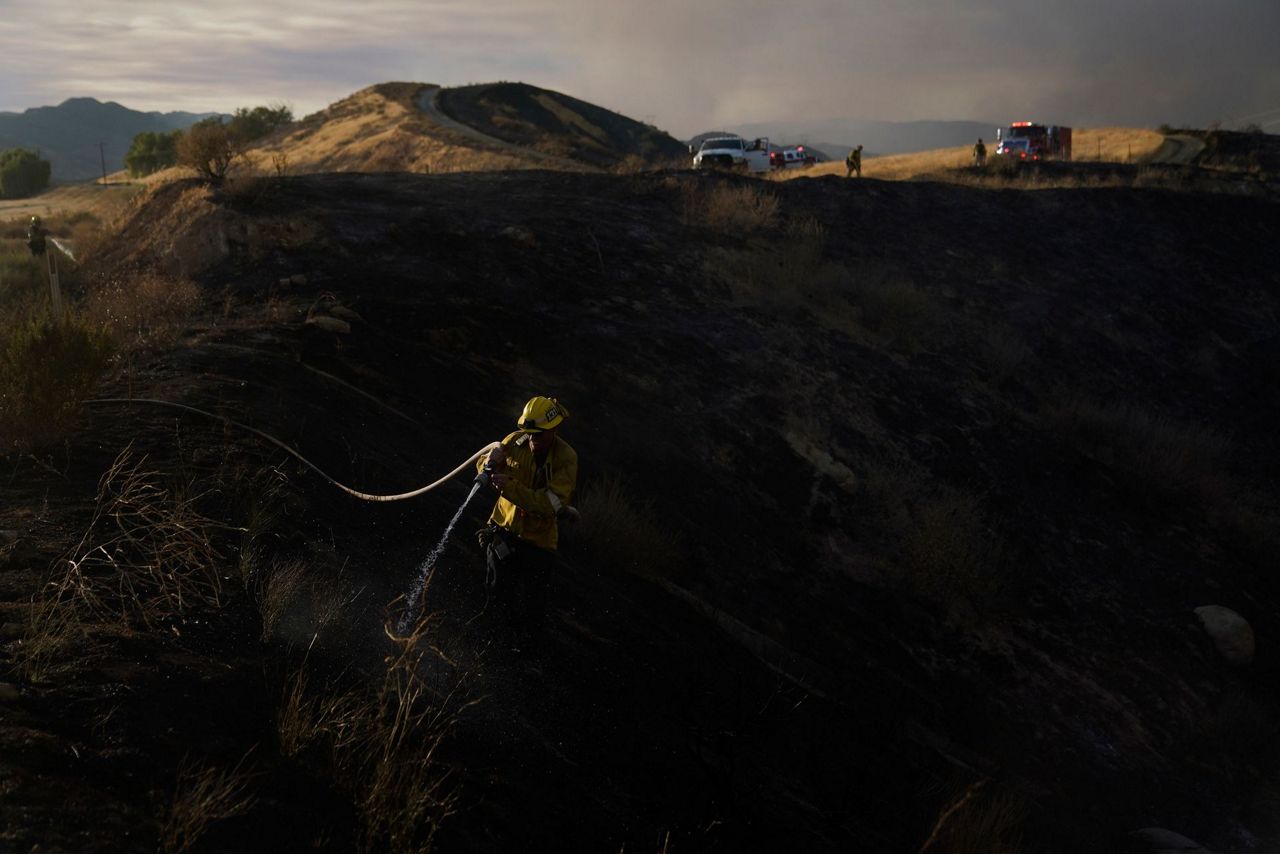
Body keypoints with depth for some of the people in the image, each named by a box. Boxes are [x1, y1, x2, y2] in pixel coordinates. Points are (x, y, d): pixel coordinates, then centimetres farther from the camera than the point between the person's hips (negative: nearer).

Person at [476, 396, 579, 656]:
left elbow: (552, 503, -31)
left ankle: (529, 651, 33)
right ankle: (505, 638, 45)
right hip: (504, 527, 4)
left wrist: (511, 487, -40)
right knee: (500, 592, 20)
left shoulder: (566, 458, -21)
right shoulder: (517, 441, -11)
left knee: (531, 603, 8)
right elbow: (484, 467, 0)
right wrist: (490, 461, -26)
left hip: (538, 537, -4)